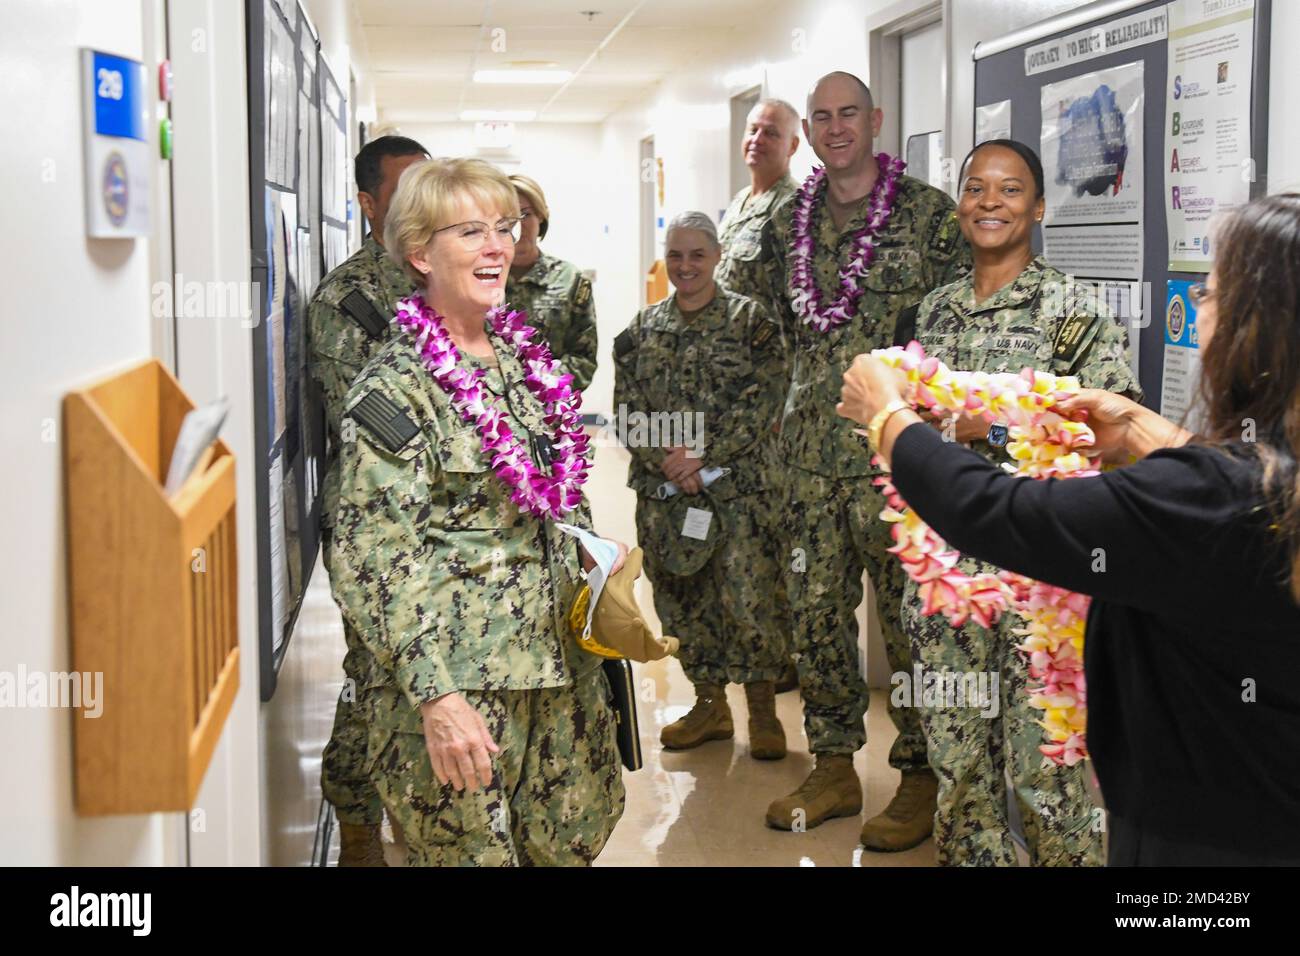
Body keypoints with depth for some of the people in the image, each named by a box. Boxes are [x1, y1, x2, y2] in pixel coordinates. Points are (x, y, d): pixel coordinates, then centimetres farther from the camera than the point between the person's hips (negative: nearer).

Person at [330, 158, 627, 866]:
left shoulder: (521, 359, 10)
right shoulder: (395, 388, -13)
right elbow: (375, 556, -18)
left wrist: (592, 555, 8)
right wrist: (434, 695, -24)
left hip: (556, 664, 7)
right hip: (457, 680, -7)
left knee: (568, 843, 15)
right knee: (473, 851, 4)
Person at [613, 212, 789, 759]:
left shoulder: (751, 321, -1)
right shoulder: (642, 329, 10)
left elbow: (760, 405, -8)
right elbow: (627, 409, 4)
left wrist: (700, 456, -16)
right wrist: (666, 461, -12)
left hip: (738, 488, -4)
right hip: (662, 491, 4)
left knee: (748, 599, -6)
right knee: (682, 601, 10)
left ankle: (763, 709, 11)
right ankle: (710, 704, 25)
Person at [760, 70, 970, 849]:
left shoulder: (929, 213, -3)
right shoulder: (788, 224, 12)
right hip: (812, 455, 5)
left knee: (911, 616, 1)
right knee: (817, 610, 10)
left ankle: (921, 780, 14)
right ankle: (834, 768, 24)